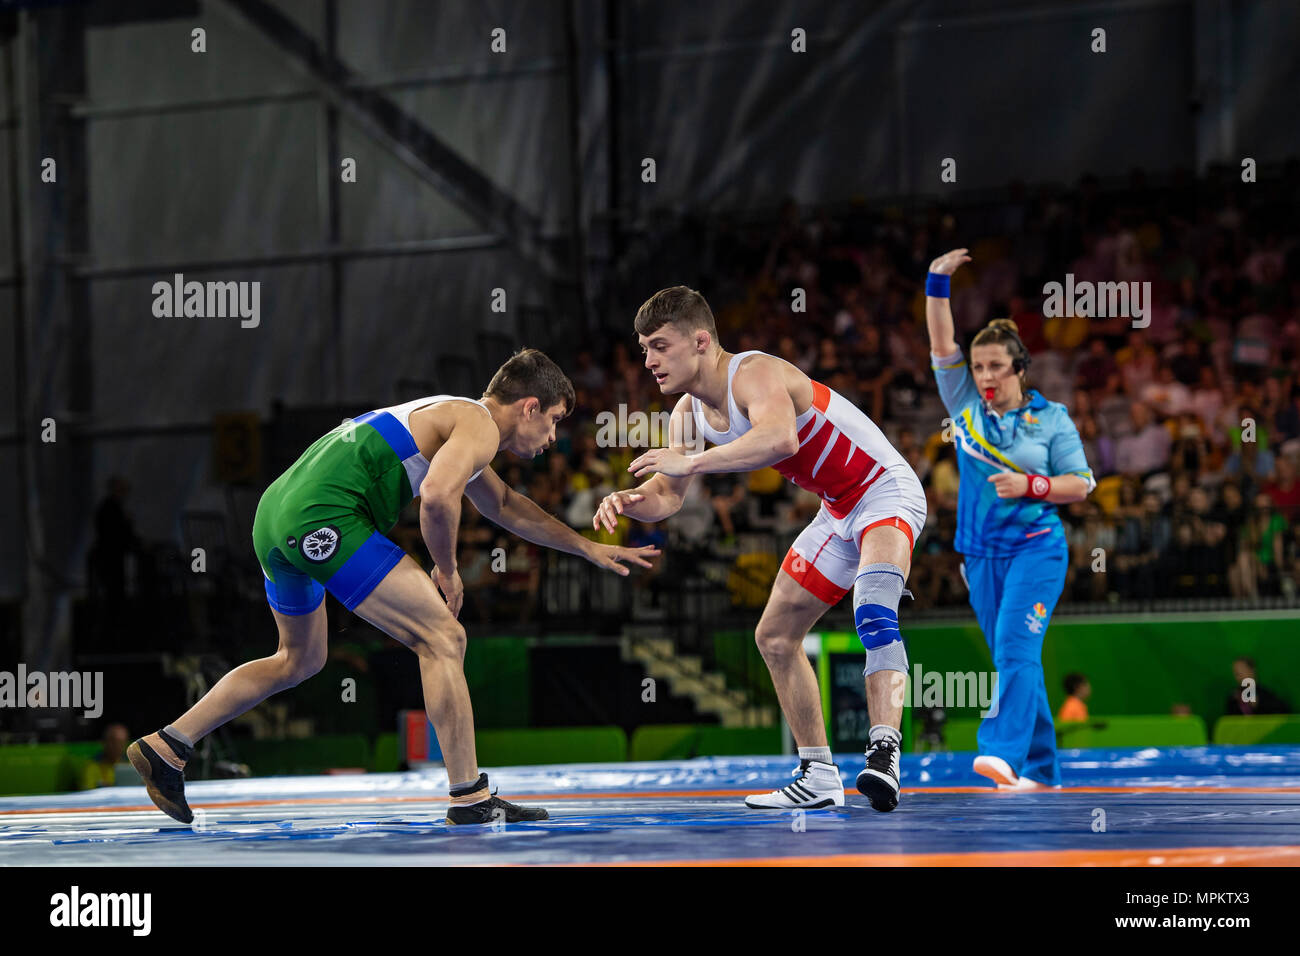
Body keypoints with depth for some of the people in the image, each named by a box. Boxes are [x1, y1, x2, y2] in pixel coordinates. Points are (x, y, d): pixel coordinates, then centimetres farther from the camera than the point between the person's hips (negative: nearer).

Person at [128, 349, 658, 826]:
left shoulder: (451, 416, 29)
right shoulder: (480, 427, -3)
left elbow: (506, 507, 44)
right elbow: (438, 496, -22)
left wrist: (587, 547, 46)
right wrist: (446, 569, -5)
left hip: (276, 512, 10)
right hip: (325, 516, -10)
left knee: (299, 661, 28)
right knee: (442, 637, -7)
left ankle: (165, 749, 28)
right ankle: (470, 799, -8)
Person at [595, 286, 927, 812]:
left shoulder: (756, 375, -28)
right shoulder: (689, 414, 0)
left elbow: (780, 437, -50)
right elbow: (669, 493, 8)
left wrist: (689, 462, -49)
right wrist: (630, 501, -16)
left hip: (886, 490, -10)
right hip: (838, 512, 10)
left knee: (874, 595, -37)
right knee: (775, 637, 12)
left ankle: (884, 750, -48)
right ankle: (818, 777, 22)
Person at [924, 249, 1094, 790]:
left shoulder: (1050, 418, 0)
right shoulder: (966, 406, 8)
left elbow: (1080, 484, 1)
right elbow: (941, 345, 1)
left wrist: (1031, 486, -15)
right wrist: (938, 283, -9)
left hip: (1036, 547, -4)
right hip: (981, 552, 4)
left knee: (1015, 646, -21)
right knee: (1012, 659, 7)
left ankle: (1002, 752, -34)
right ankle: (1040, 770, 13)